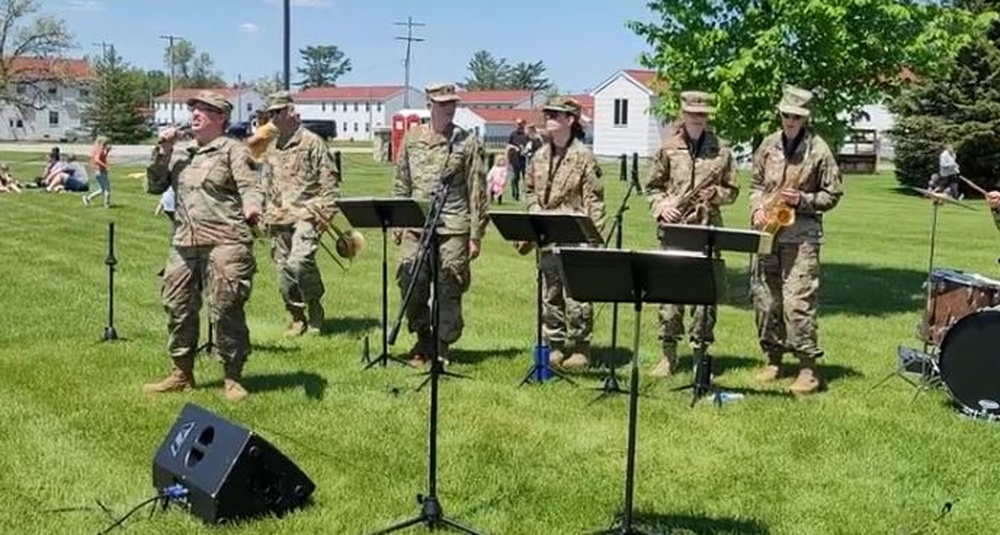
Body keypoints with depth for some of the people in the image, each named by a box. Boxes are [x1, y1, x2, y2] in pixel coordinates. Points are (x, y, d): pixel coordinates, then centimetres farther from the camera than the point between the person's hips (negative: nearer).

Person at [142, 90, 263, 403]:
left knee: (226, 311, -6)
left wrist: (251, 207, -32)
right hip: (184, 244, 7)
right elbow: (154, 187, 19)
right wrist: (163, 152, 7)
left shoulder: (233, 150, 2)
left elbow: (249, 186, -10)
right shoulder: (181, 155, 21)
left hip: (224, 243, -6)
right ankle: (181, 374, 23)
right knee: (177, 307, 9)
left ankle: (232, 378, 5)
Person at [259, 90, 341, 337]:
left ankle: (314, 306, -1)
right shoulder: (271, 148, 17)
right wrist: (267, 216, 18)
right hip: (278, 220, 7)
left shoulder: (312, 143, -3)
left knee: (298, 262, -24)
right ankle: (297, 317, 20)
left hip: (305, 215, -6)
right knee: (283, 271, 6)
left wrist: (324, 214, -12)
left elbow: (330, 182, -5)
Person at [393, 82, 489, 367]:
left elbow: (478, 193, -1)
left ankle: (442, 348, 14)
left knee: (448, 290, 0)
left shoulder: (468, 143, 0)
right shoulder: (412, 138, 10)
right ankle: (423, 338, 21)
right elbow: (401, 183, 16)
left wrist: (476, 236, -4)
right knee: (411, 284, -1)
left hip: (453, 227, -2)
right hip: (416, 225, 3)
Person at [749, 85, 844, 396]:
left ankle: (808, 367, -4)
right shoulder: (768, 145, 11)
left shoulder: (818, 150, -3)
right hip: (766, 232, 5)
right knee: (765, 298, 8)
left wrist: (802, 200, -14)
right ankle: (773, 358, 21)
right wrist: (757, 208, 0)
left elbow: (832, 194, 1)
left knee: (798, 301, -11)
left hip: (801, 234, -5)